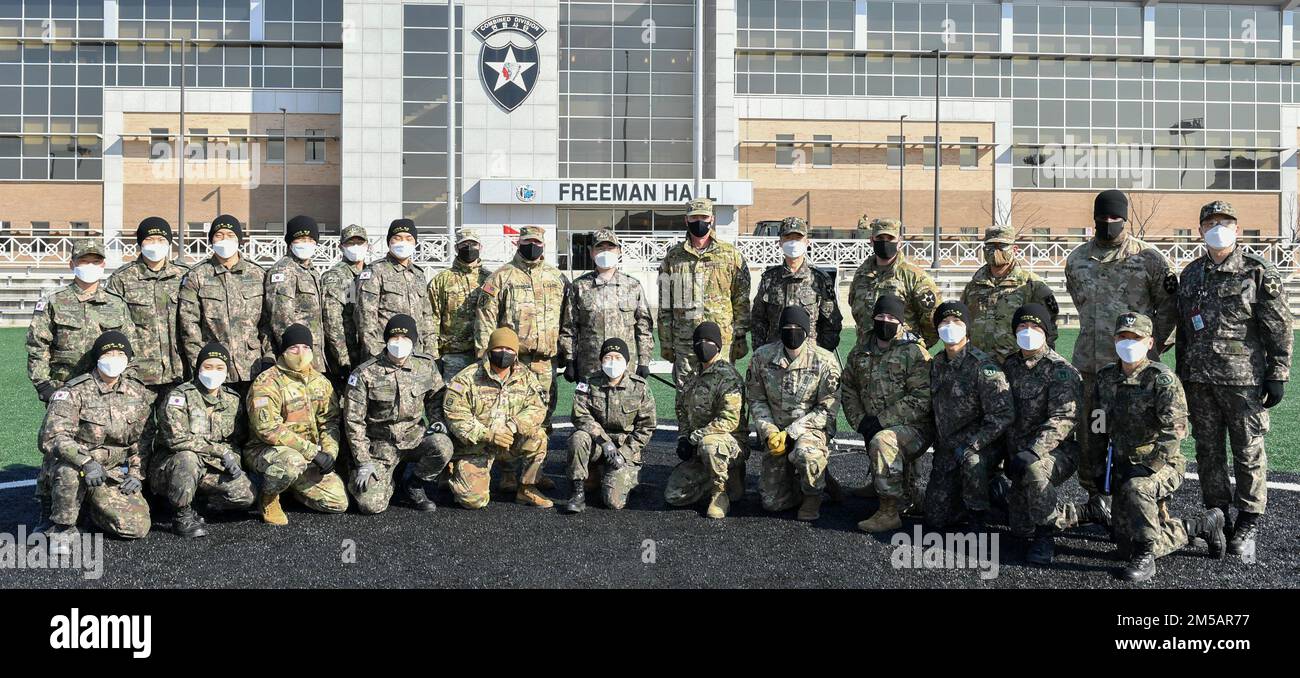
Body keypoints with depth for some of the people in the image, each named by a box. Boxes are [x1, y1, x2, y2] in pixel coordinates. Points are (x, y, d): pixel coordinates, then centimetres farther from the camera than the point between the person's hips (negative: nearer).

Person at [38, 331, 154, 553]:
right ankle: (63, 526, -13)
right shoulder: (74, 392, -12)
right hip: (73, 465, -3)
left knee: (138, 527, -14)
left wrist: (136, 474, 2)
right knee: (70, 471, -41)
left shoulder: (138, 392, 3)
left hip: (115, 474, 4)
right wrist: (87, 462, -38)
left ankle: (93, 508, 17)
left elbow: (143, 438, 12)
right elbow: (53, 436, -24)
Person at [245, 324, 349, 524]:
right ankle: (268, 498, -9)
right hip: (264, 451, -6)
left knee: (339, 503, -3)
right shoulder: (267, 382, -16)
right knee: (293, 461, -41)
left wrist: (329, 452, -10)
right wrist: (313, 451, -26)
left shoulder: (320, 381, 7)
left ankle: (291, 485, 22)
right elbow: (268, 429, -25)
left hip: (309, 457, 7)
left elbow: (330, 420, 9)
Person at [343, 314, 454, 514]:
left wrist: (438, 421, -4)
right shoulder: (366, 374, -12)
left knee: (442, 446, -31)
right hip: (381, 443, -2)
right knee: (371, 505, -18)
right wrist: (363, 462, -11)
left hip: (415, 436, 2)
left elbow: (436, 399, 16)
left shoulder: (426, 365, -2)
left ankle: (412, 483, 1)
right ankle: (387, 482, 20)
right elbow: (354, 421, -8)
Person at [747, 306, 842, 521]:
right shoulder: (762, 357, -5)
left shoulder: (824, 361, -12)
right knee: (772, 502, -3)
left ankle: (812, 495, -7)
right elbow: (755, 399, 3)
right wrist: (769, 432, -11)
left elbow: (827, 410, -10)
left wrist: (791, 433, -18)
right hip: (775, 432, 3)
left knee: (805, 454, -39)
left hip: (810, 428, -3)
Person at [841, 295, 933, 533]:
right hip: (875, 430, 7)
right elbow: (848, 390, 14)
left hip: (913, 426, -7)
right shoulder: (859, 353, 8)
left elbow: (921, 399, -19)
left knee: (882, 442, -36)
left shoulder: (914, 352, -11)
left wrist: (881, 420, -21)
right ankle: (913, 495, 45)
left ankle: (890, 512, -28)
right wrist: (861, 422, -3)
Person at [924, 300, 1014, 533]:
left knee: (972, 461, -42)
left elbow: (1003, 414, -20)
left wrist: (971, 445, -25)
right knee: (935, 518, 2)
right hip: (946, 449, 6)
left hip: (980, 445, -6)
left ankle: (976, 515, -15)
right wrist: (938, 446, 12)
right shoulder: (936, 365, 6)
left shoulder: (983, 366, -16)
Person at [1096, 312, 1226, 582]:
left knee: (1135, 489, -41)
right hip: (1123, 467, 7)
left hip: (1162, 465, -7)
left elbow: (1175, 430, -24)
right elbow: (1099, 426, 17)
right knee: (1126, 546, 5)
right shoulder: (1105, 377, 6)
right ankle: (1203, 525, 28)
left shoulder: (1162, 378, -14)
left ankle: (1145, 559, -21)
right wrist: (1099, 465, 11)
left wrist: (1147, 468, -28)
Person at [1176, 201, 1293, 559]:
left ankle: (1247, 527, 13)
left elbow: (1280, 327, -4)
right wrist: (1182, 374, 17)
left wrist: (1278, 374, -8)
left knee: (1249, 453, 2)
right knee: (1208, 451, 10)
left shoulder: (1259, 271, -2)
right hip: (1199, 380, 5)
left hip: (1244, 379, -5)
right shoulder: (1191, 274, 13)